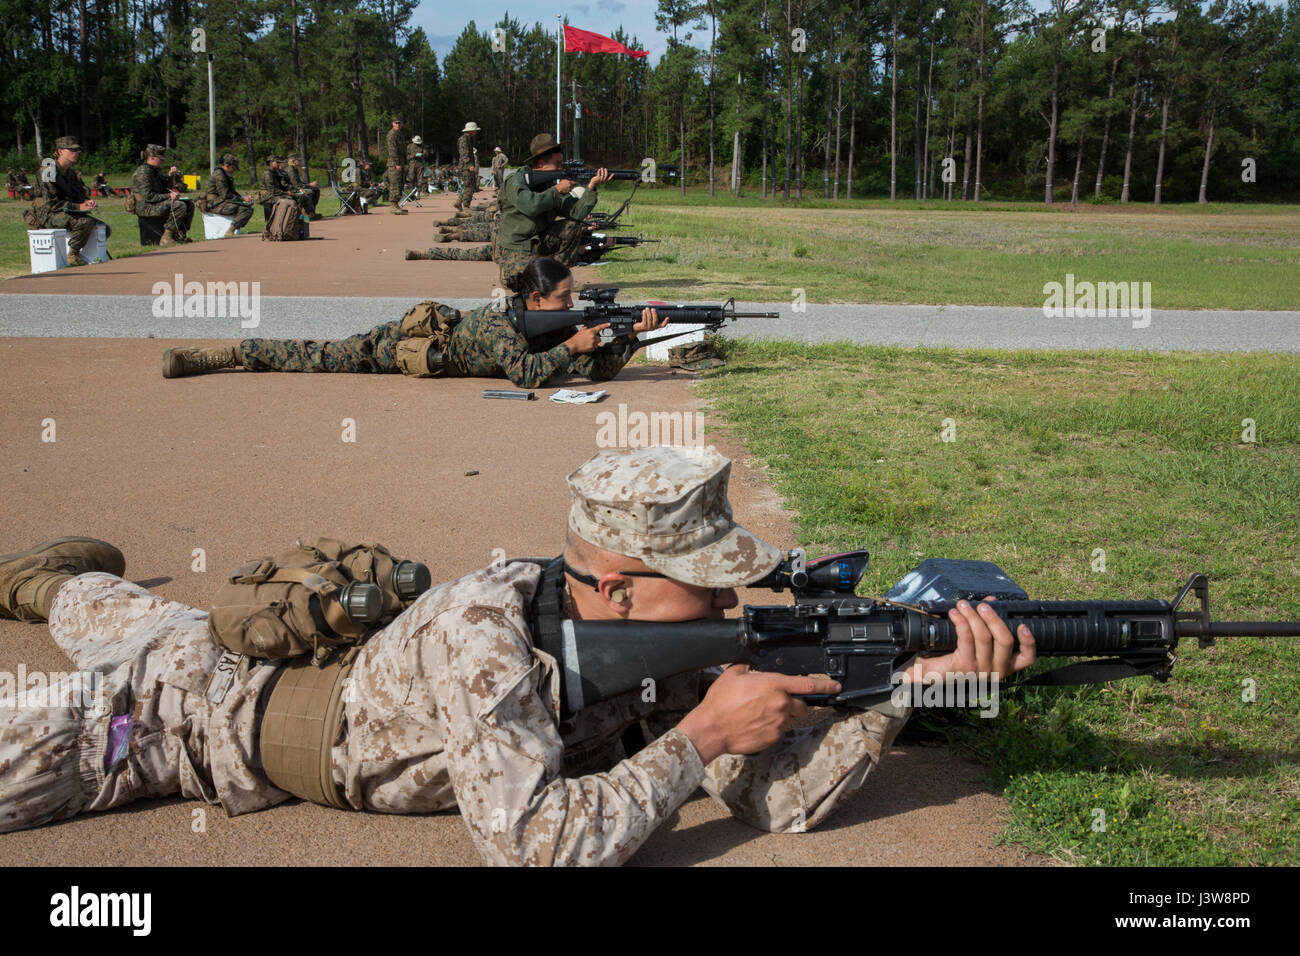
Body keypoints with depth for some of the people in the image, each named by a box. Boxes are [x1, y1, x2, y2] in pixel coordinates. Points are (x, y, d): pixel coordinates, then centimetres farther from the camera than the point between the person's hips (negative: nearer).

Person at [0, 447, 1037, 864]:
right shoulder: (485, 626, -41)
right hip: (196, 709, -6)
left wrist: (913, 681, -34)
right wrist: (699, 735, -39)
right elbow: (534, 844, -45)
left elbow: (776, 794, -21)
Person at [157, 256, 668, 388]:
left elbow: (595, 369, -12)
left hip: (441, 327, 7)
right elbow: (525, 374, -45)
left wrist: (634, 335, -23)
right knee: (315, 357, 2)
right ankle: (202, 358, 13)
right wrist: (572, 346, -38)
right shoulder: (502, 325, -34)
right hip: (404, 344, -7)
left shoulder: (549, 323, -10)